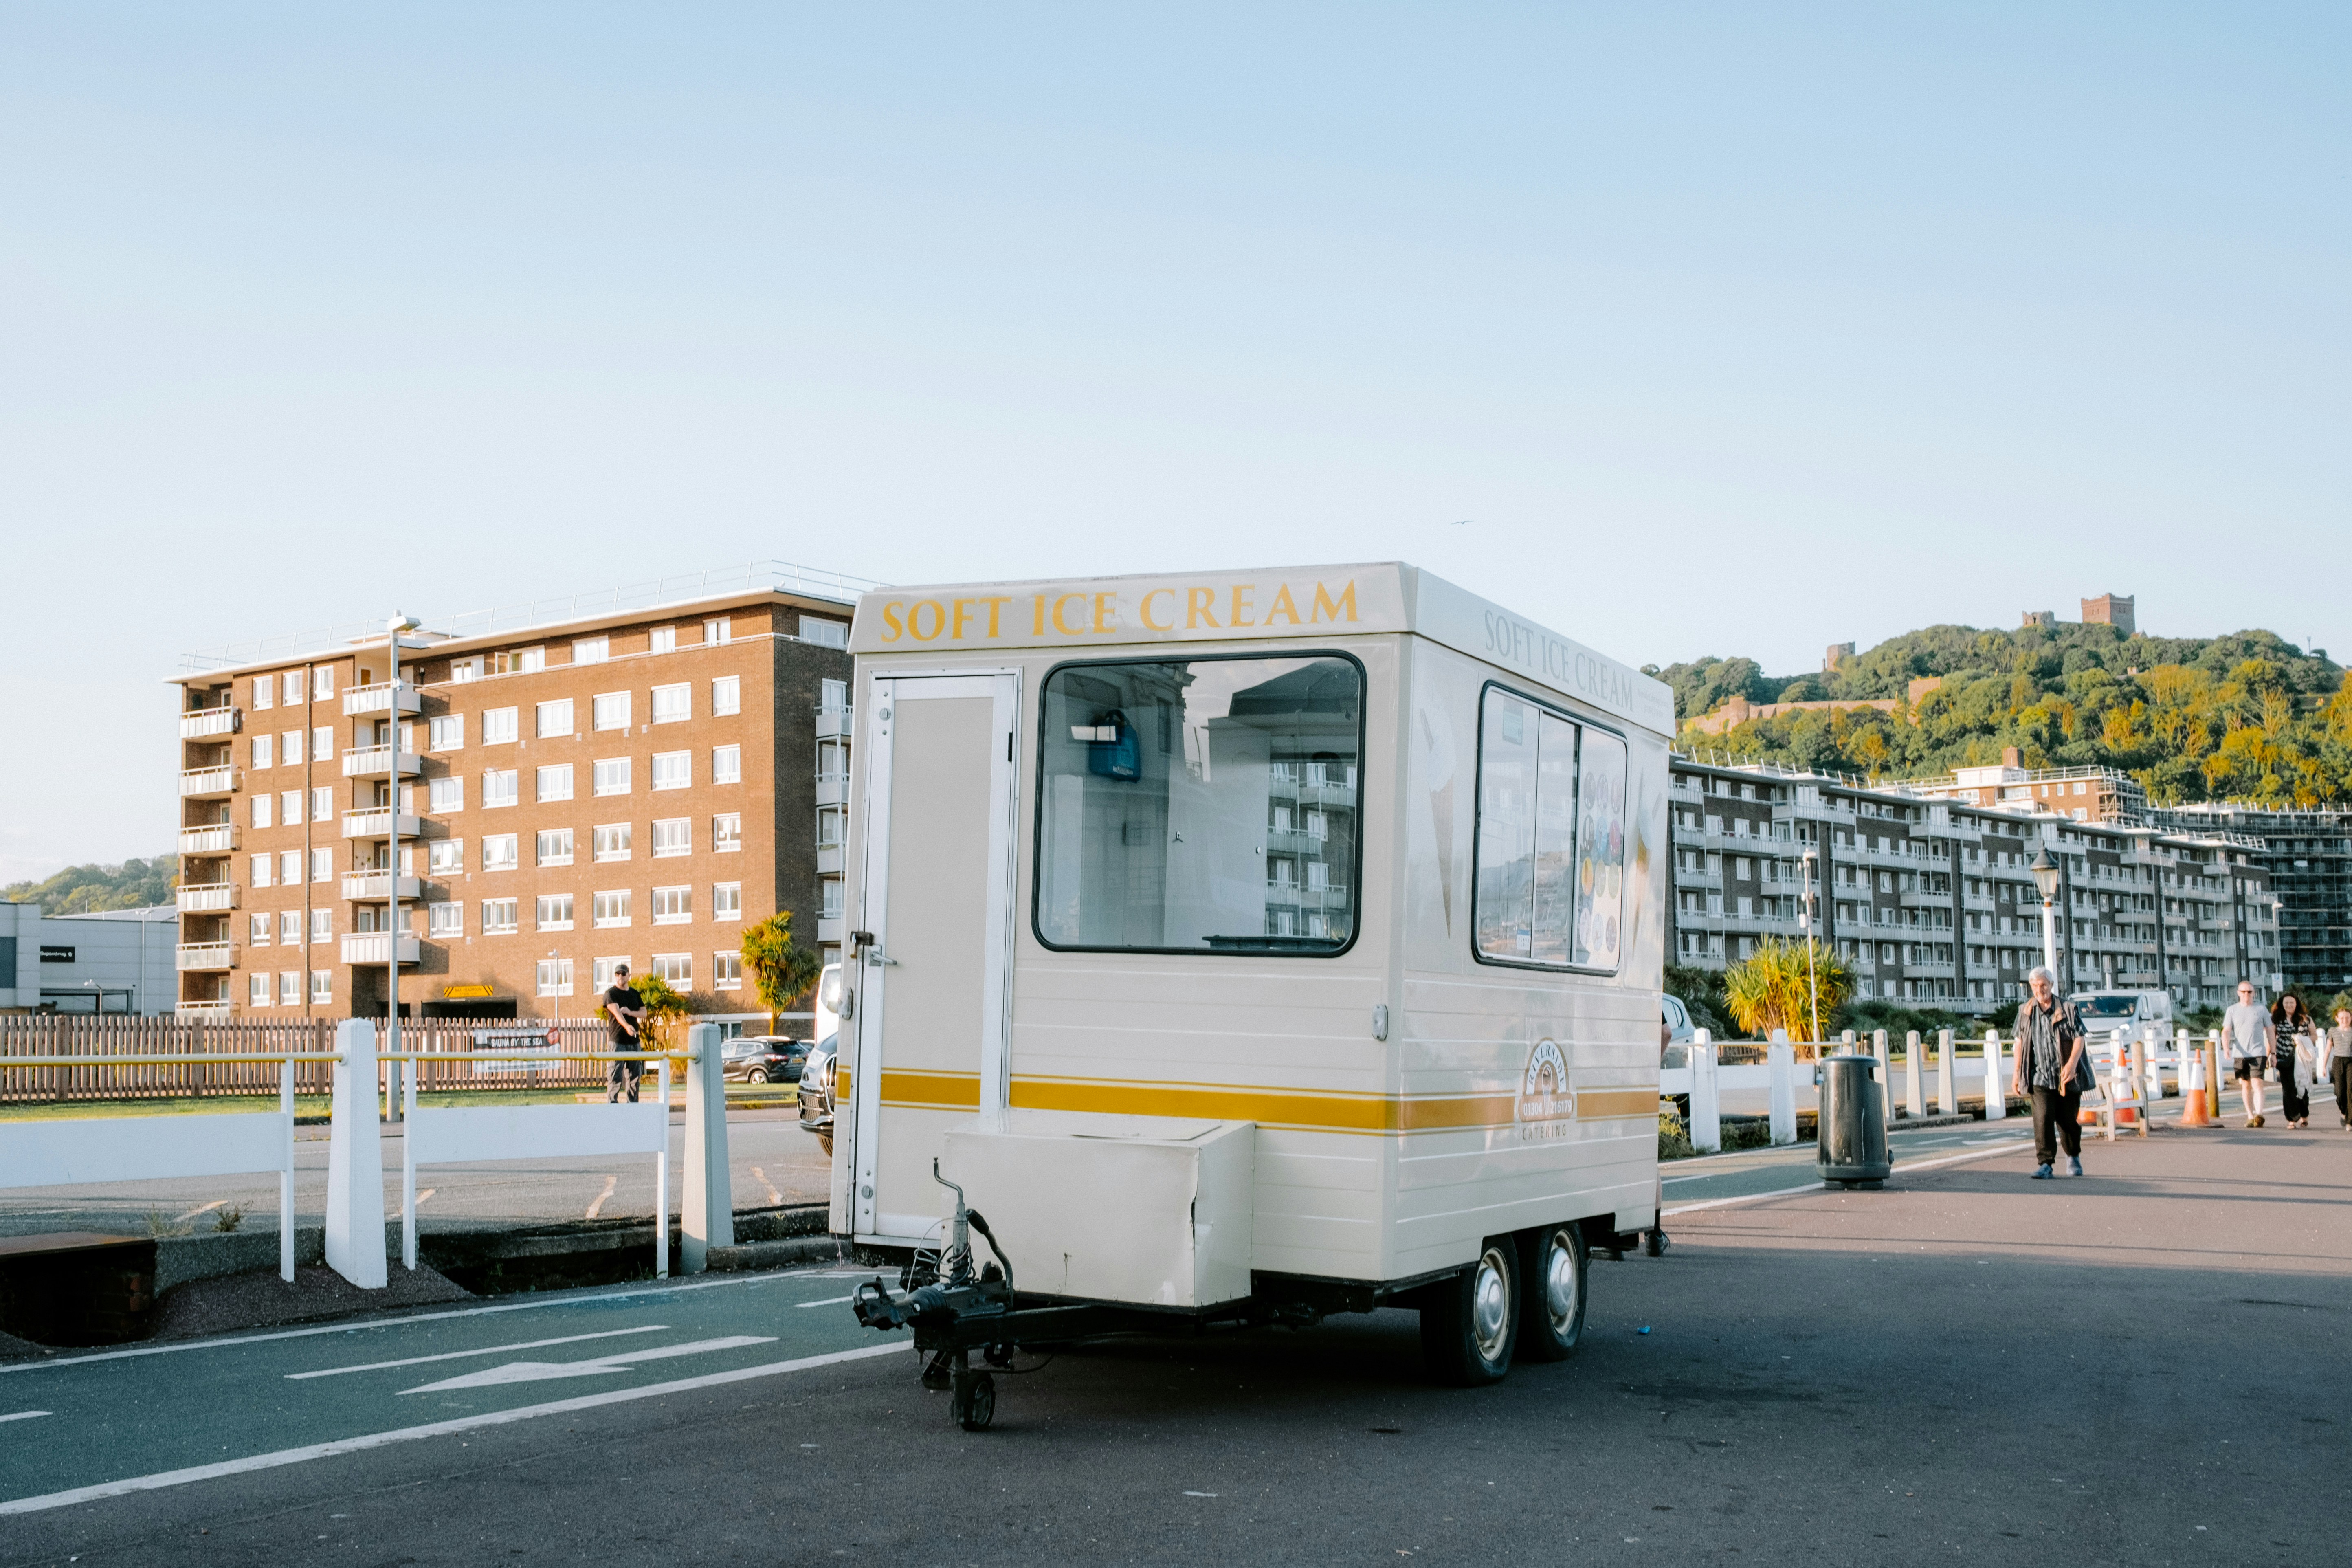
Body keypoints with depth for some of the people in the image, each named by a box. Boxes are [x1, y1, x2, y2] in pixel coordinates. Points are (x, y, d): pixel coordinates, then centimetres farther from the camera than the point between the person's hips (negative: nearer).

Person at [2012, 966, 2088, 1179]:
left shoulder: (2068, 1009, -2)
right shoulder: (2025, 1010, 8)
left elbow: (2079, 1039, -6)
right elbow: (2020, 1042, 14)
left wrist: (2072, 1063, -22)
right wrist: (2017, 1072, 12)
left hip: (2066, 1076, -1)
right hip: (2040, 1076, 1)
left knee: (2069, 1120, 8)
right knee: (2043, 1118, -13)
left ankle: (2074, 1156, 34)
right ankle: (2045, 1163, -13)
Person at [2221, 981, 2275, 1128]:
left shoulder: (2261, 1009, 6)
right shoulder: (2232, 1010, 6)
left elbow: (2270, 1032, 10)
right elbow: (2226, 1032, 0)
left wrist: (2273, 1053, 6)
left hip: (2258, 1053, -2)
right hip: (2240, 1055, 2)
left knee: (2257, 1084, -15)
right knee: (2246, 1086, 8)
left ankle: (2259, 1115, -23)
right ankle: (2250, 1116, 16)